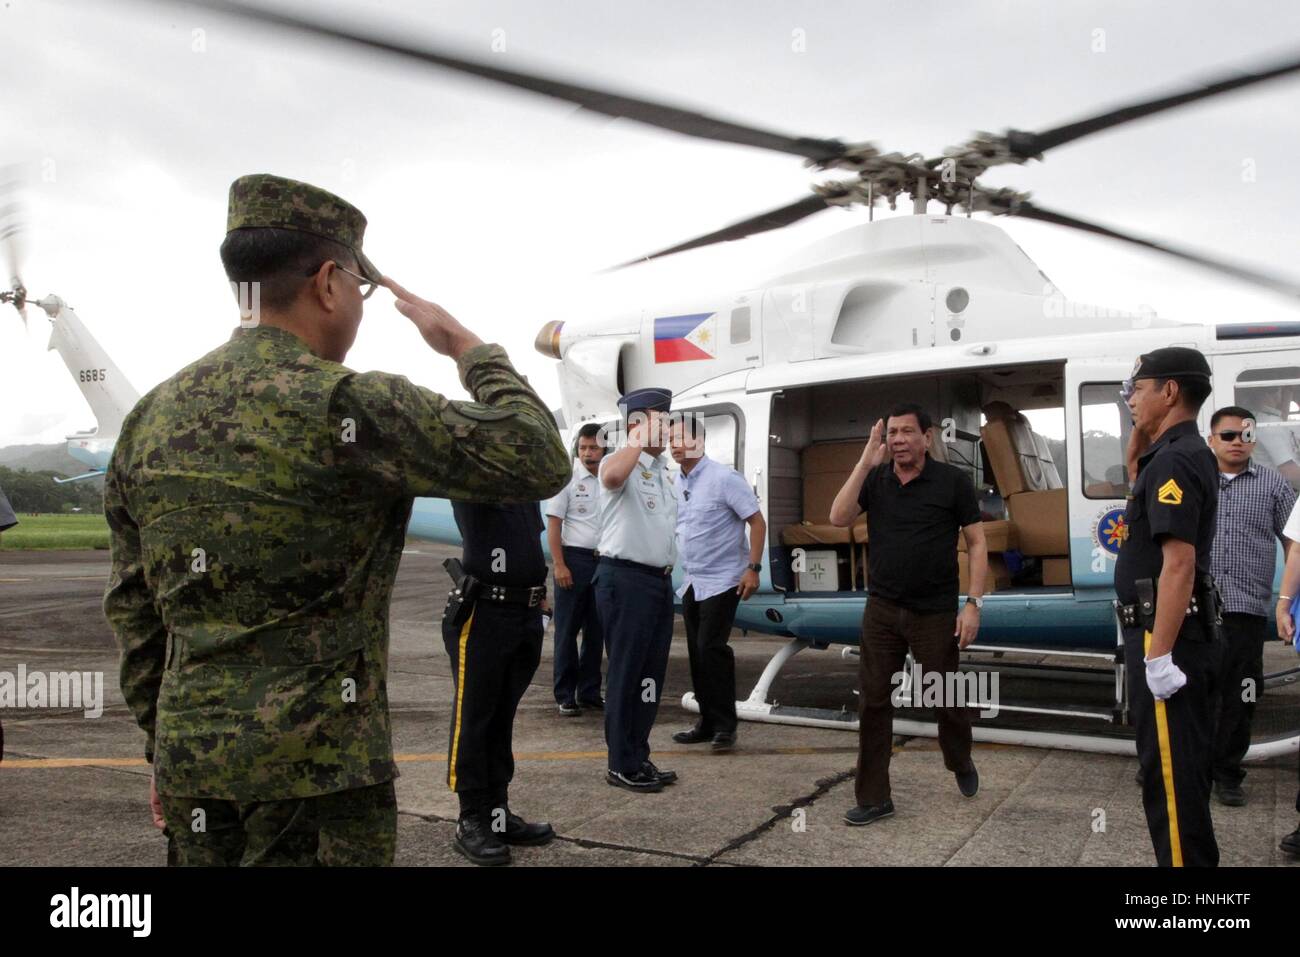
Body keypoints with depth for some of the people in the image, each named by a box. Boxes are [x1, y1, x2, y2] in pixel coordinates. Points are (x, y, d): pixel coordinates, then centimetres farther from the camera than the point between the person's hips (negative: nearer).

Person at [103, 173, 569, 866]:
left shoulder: (149, 417, 5)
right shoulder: (348, 407, -16)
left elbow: (132, 607, 11)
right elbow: (540, 461, -13)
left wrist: (163, 743, 20)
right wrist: (467, 347, 0)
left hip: (191, 756, 7)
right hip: (317, 759, -7)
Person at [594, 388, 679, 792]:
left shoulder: (663, 471, 17)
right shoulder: (621, 461, -11)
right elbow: (611, 477, -36)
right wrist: (641, 438, -28)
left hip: (660, 579, 9)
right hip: (626, 579, -9)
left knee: (652, 673, 13)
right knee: (626, 672, -2)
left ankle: (639, 757, 24)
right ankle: (622, 765, 7)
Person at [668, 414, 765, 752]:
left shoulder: (724, 478, -13)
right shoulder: (677, 483, 7)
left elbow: (757, 522, -11)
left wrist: (753, 568, -17)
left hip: (721, 580, -7)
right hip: (690, 581, 7)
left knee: (711, 648, -12)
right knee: (697, 652, 9)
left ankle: (725, 726, -2)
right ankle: (707, 722, 19)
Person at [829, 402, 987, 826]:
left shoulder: (953, 481, -4)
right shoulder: (874, 479, 5)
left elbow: (977, 544, -2)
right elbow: (839, 518, -10)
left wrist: (973, 604, -9)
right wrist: (866, 462, -13)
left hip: (936, 614, -2)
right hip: (881, 611, 3)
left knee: (947, 699, 11)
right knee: (874, 702, 3)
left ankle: (962, 765, 41)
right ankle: (873, 798, 12)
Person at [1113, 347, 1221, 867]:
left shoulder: (1175, 459, -17)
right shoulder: (1186, 453, 13)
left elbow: (1179, 563, -25)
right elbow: (1141, 485, 36)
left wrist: (1159, 654, -25)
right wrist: (1139, 442, 19)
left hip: (1165, 635, -11)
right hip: (1191, 633, 11)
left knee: (1169, 772, -5)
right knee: (1185, 766, 20)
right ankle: (1196, 856, 32)